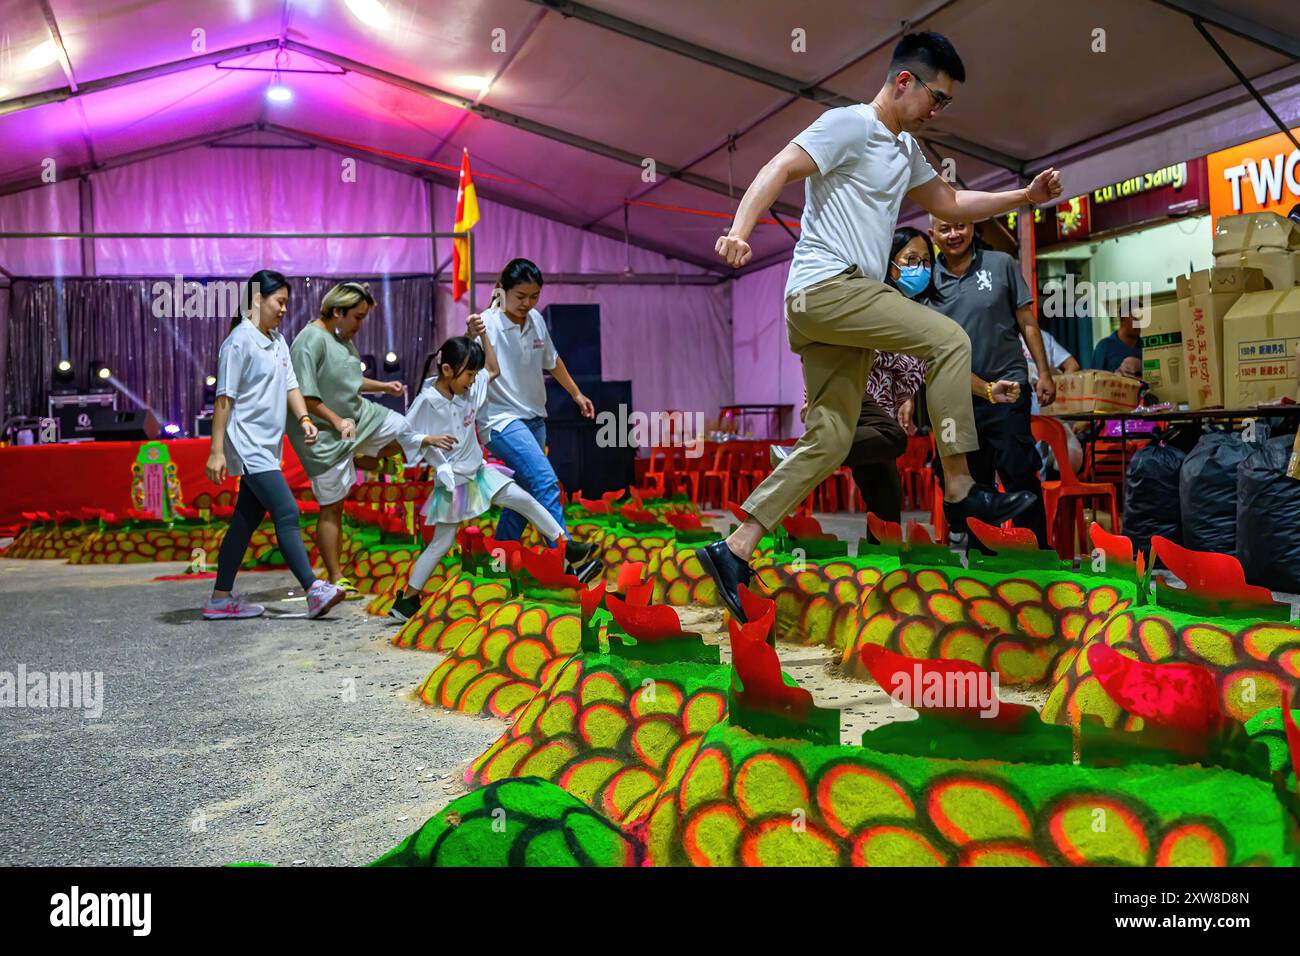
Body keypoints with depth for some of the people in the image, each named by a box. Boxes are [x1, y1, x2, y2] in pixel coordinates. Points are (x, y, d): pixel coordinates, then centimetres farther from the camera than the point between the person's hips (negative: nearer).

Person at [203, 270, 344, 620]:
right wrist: (217, 450, -16)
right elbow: (224, 397, -13)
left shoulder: (278, 341, 16)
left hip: (268, 447, 9)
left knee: (246, 521, 11)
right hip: (248, 444, -9)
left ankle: (221, 599, 18)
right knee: (287, 514, -14)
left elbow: (290, 385, 13)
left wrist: (304, 419, -6)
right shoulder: (240, 341, -11)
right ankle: (314, 591, -16)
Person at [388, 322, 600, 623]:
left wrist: (482, 335, 2)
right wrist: (430, 440, -31)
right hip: (452, 483, -6)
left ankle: (569, 550, 10)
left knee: (526, 501, 1)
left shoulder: (469, 389, -2)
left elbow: (493, 370, 13)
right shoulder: (426, 402, -19)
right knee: (441, 544, 1)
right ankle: (406, 600, 14)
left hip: (478, 472, 6)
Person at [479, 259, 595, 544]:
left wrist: (577, 394, 31)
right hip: (501, 420, -8)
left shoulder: (537, 320, 5)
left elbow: (552, 361, 22)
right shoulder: (488, 323, -15)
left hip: (535, 418, 8)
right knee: (546, 481, -24)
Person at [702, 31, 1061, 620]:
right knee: (948, 339, -14)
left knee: (829, 442, 2)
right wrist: (739, 233, -31)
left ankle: (734, 549, 2)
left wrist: (1025, 197, 22)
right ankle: (961, 491, -9)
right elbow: (778, 170, -15)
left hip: (841, 304, 9)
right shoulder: (848, 124, -4)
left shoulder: (905, 149, 24)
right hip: (827, 284, -9)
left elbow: (949, 203, 32)